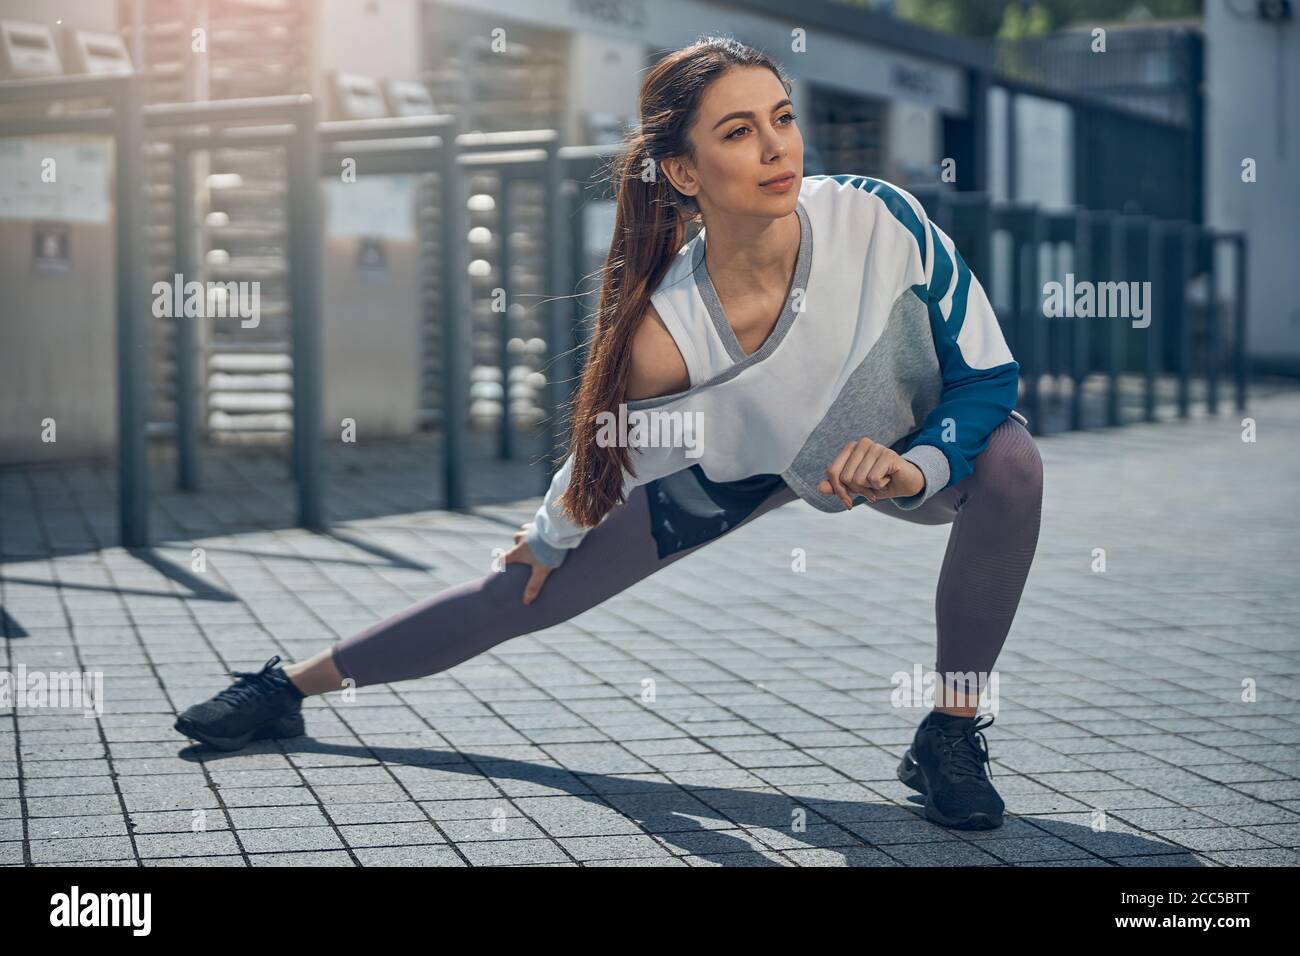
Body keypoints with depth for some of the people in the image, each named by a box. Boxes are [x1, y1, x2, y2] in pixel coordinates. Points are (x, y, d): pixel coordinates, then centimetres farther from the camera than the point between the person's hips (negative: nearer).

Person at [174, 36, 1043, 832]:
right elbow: (608, 440, -9)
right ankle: (288, 686, 25)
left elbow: (989, 375, -22)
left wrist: (916, 466, -39)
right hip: (749, 461, 0)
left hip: (913, 443, 0)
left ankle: (952, 733, -13)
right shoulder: (662, 331, -34)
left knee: (1012, 463, -33)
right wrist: (550, 536, 7)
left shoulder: (880, 219, -36)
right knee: (527, 594, 3)